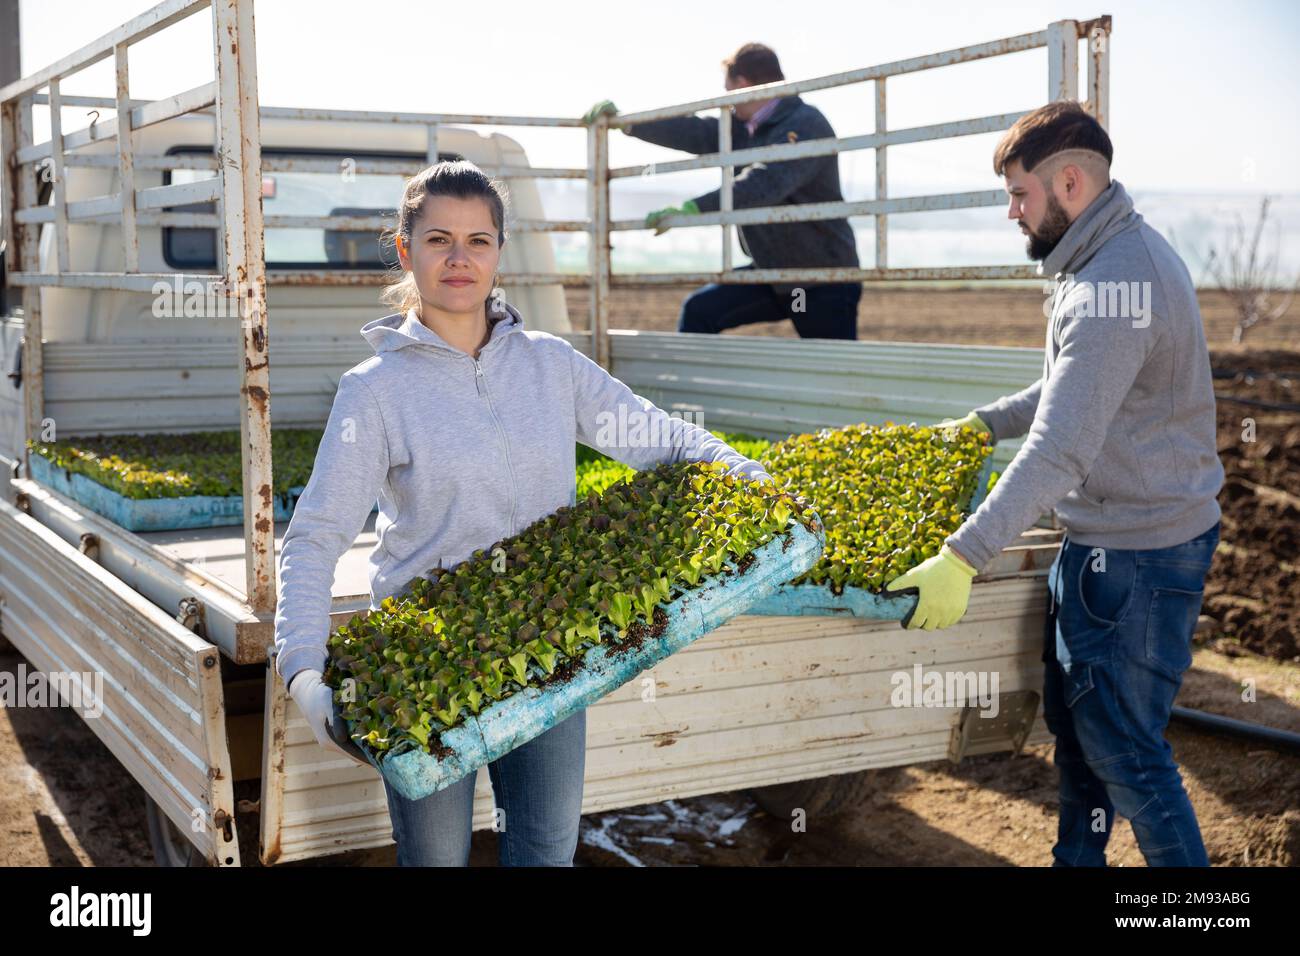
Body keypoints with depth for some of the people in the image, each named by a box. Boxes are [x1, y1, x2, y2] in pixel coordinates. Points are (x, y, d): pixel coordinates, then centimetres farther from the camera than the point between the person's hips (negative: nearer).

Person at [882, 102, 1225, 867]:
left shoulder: (1109, 290, -26)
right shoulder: (1129, 251, 8)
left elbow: (1059, 453, -33)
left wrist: (961, 560, -33)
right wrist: (986, 422, 19)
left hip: (1137, 557, -10)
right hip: (1106, 537, 10)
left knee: (1122, 747, 0)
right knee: (1073, 716, 21)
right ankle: (1079, 857, 37)